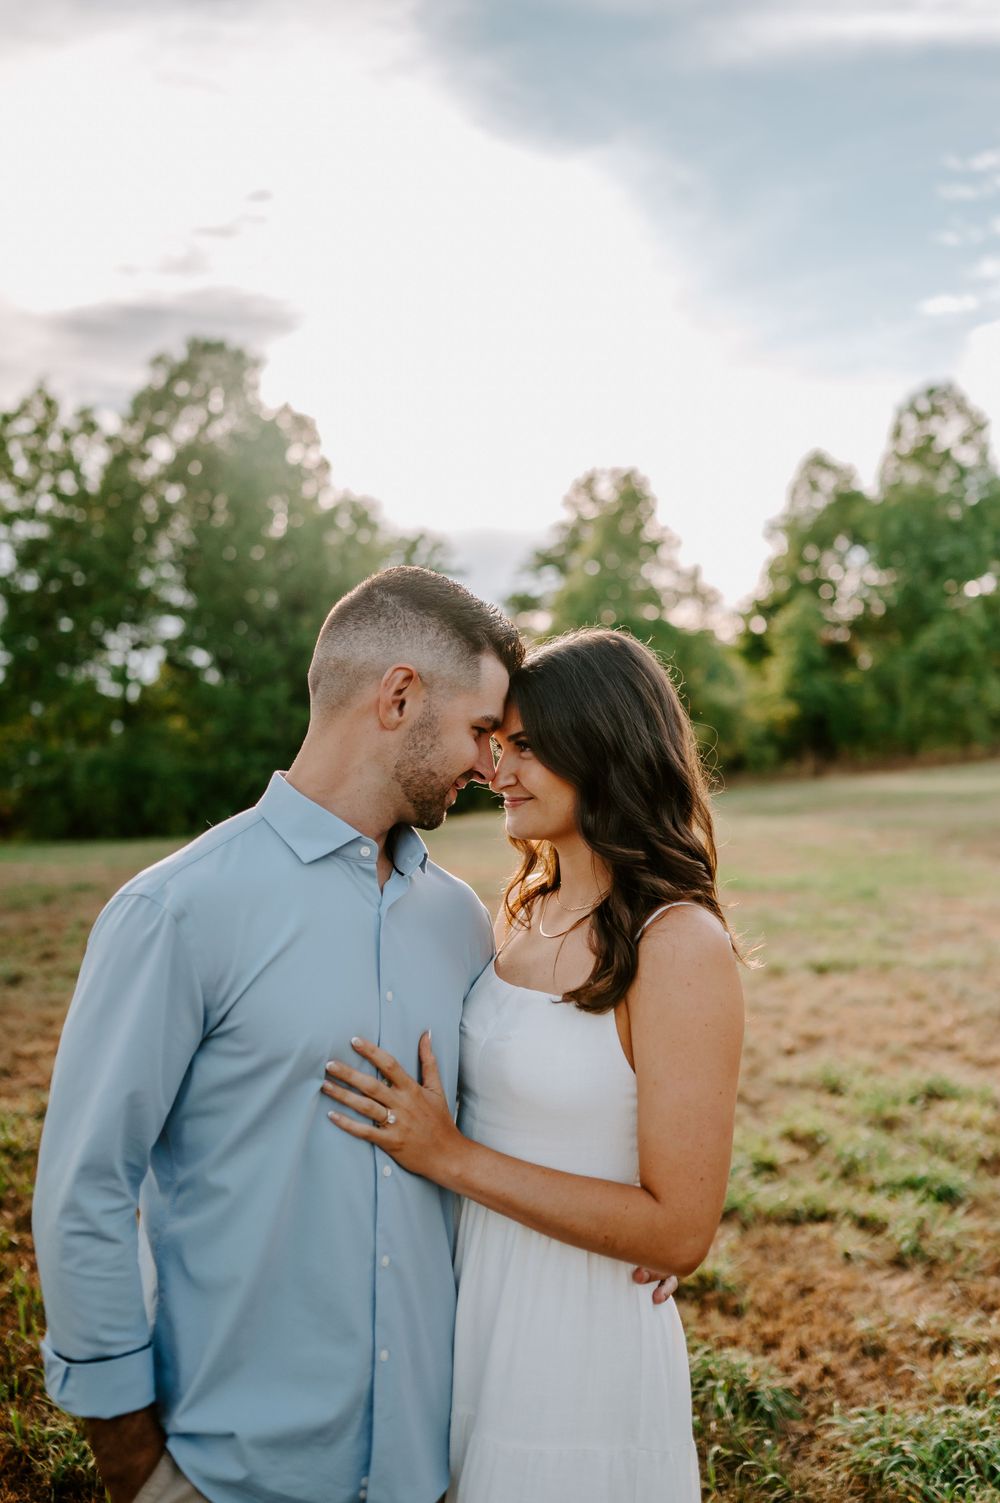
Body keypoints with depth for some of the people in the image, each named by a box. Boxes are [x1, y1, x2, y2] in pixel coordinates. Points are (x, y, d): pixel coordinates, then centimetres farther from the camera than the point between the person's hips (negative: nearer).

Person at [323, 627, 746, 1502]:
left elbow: (679, 1233, -22)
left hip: (581, 1340, -7)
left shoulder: (679, 946, -22)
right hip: (472, 1310, 7)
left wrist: (450, 1157, -21)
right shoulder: (528, 910, 1)